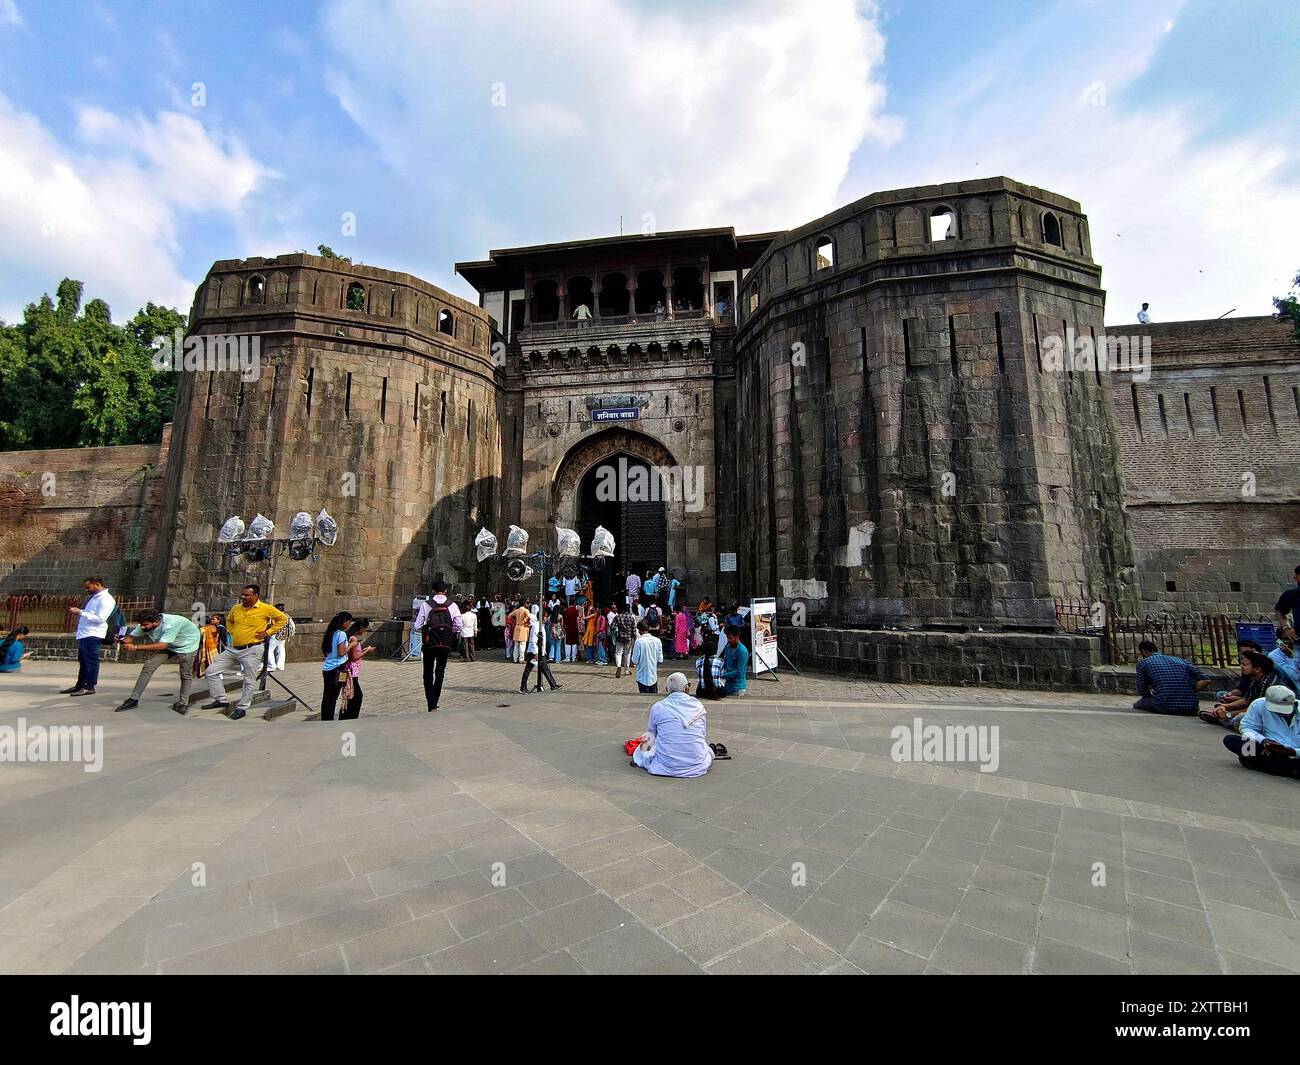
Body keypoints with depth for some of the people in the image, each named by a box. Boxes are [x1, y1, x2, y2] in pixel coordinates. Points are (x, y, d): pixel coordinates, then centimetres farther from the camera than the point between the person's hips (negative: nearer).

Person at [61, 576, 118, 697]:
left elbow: (100, 618, -20)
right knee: (82, 662, 16)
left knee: (91, 662, -4)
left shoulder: (106, 599, -13)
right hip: (84, 634, 10)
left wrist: (81, 613, -17)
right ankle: (80, 685, 25)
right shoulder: (94, 597, 18)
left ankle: (89, 687, 0)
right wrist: (80, 611, 7)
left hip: (93, 635, -10)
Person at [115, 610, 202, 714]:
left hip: (187, 645, -6)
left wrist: (136, 647, -38)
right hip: (168, 646, 6)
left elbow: (161, 645, -39)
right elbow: (131, 637, -9)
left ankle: (183, 703, 16)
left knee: (186, 675, 0)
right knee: (148, 666, -12)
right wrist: (122, 640, -31)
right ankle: (134, 699, -4)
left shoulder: (171, 624, -39)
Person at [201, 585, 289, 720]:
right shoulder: (236, 608, 7)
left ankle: (242, 708, 16)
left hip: (252, 650, -6)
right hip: (233, 649, 6)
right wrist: (233, 632, 11)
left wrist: (268, 632, -8)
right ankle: (221, 700, 17)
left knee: (249, 681, 1)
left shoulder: (266, 609, -10)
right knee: (210, 671, 5)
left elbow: (283, 619, -5)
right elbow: (229, 620, 28)